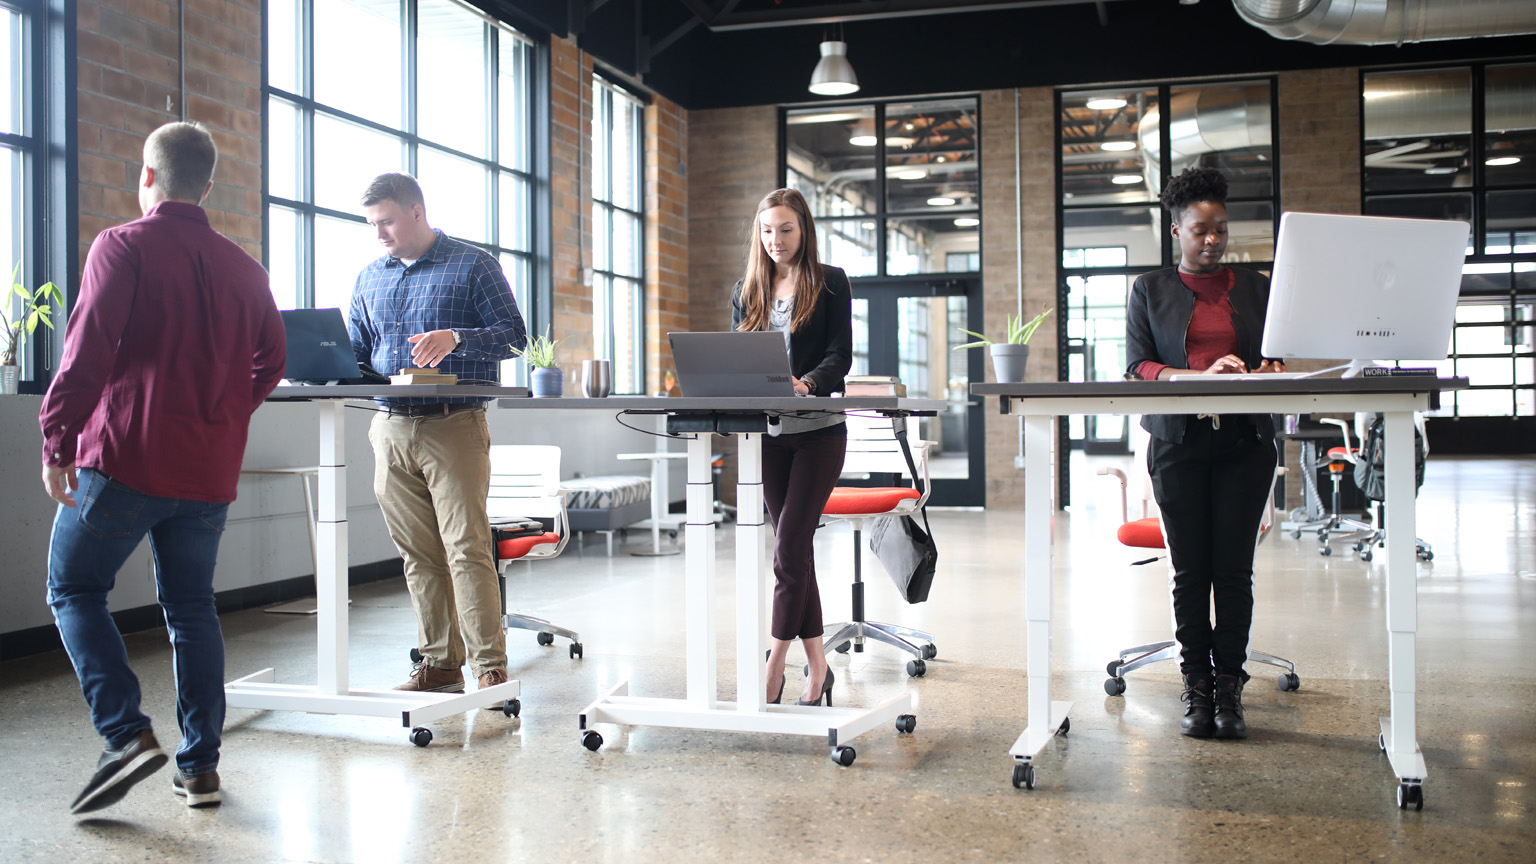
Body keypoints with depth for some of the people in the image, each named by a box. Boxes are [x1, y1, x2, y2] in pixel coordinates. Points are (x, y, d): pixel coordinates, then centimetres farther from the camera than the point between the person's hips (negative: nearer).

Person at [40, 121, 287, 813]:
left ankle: (128, 733, -4)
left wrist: (56, 441, -9)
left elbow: (87, 352, -15)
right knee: (191, 606, 12)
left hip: (125, 457, -5)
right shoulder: (244, 269, 10)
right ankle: (200, 765, 13)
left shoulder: (123, 247, -6)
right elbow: (270, 363, 14)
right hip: (210, 470, 5)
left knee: (74, 590, 10)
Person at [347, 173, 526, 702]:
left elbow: (513, 335, -3)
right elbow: (356, 352, 20)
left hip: (454, 426, -5)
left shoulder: (473, 266, 3)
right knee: (418, 555, 7)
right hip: (391, 428, 5)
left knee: (467, 549, -9)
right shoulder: (369, 279, 18)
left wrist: (456, 338, -20)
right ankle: (439, 662, 15)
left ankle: (490, 665, -4)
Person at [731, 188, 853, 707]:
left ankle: (773, 670, -8)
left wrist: (807, 383, -27)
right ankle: (817, 666, 16)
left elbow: (840, 354, -7)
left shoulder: (830, 283, 2)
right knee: (793, 548, 8)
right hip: (768, 431, 5)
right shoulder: (747, 290, 14)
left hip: (818, 430, -5)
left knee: (788, 548, -12)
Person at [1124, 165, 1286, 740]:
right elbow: (1136, 366, 0)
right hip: (1179, 440, -1)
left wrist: (1265, 373, -13)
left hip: (1245, 440, 1)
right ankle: (1196, 688, 8)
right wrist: (1201, 376, -17)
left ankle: (1229, 688, 5)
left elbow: (1276, 359, 13)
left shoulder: (1256, 288, 15)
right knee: (1190, 568, 0)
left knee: (1234, 568, -2)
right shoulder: (1150, 290, 10)